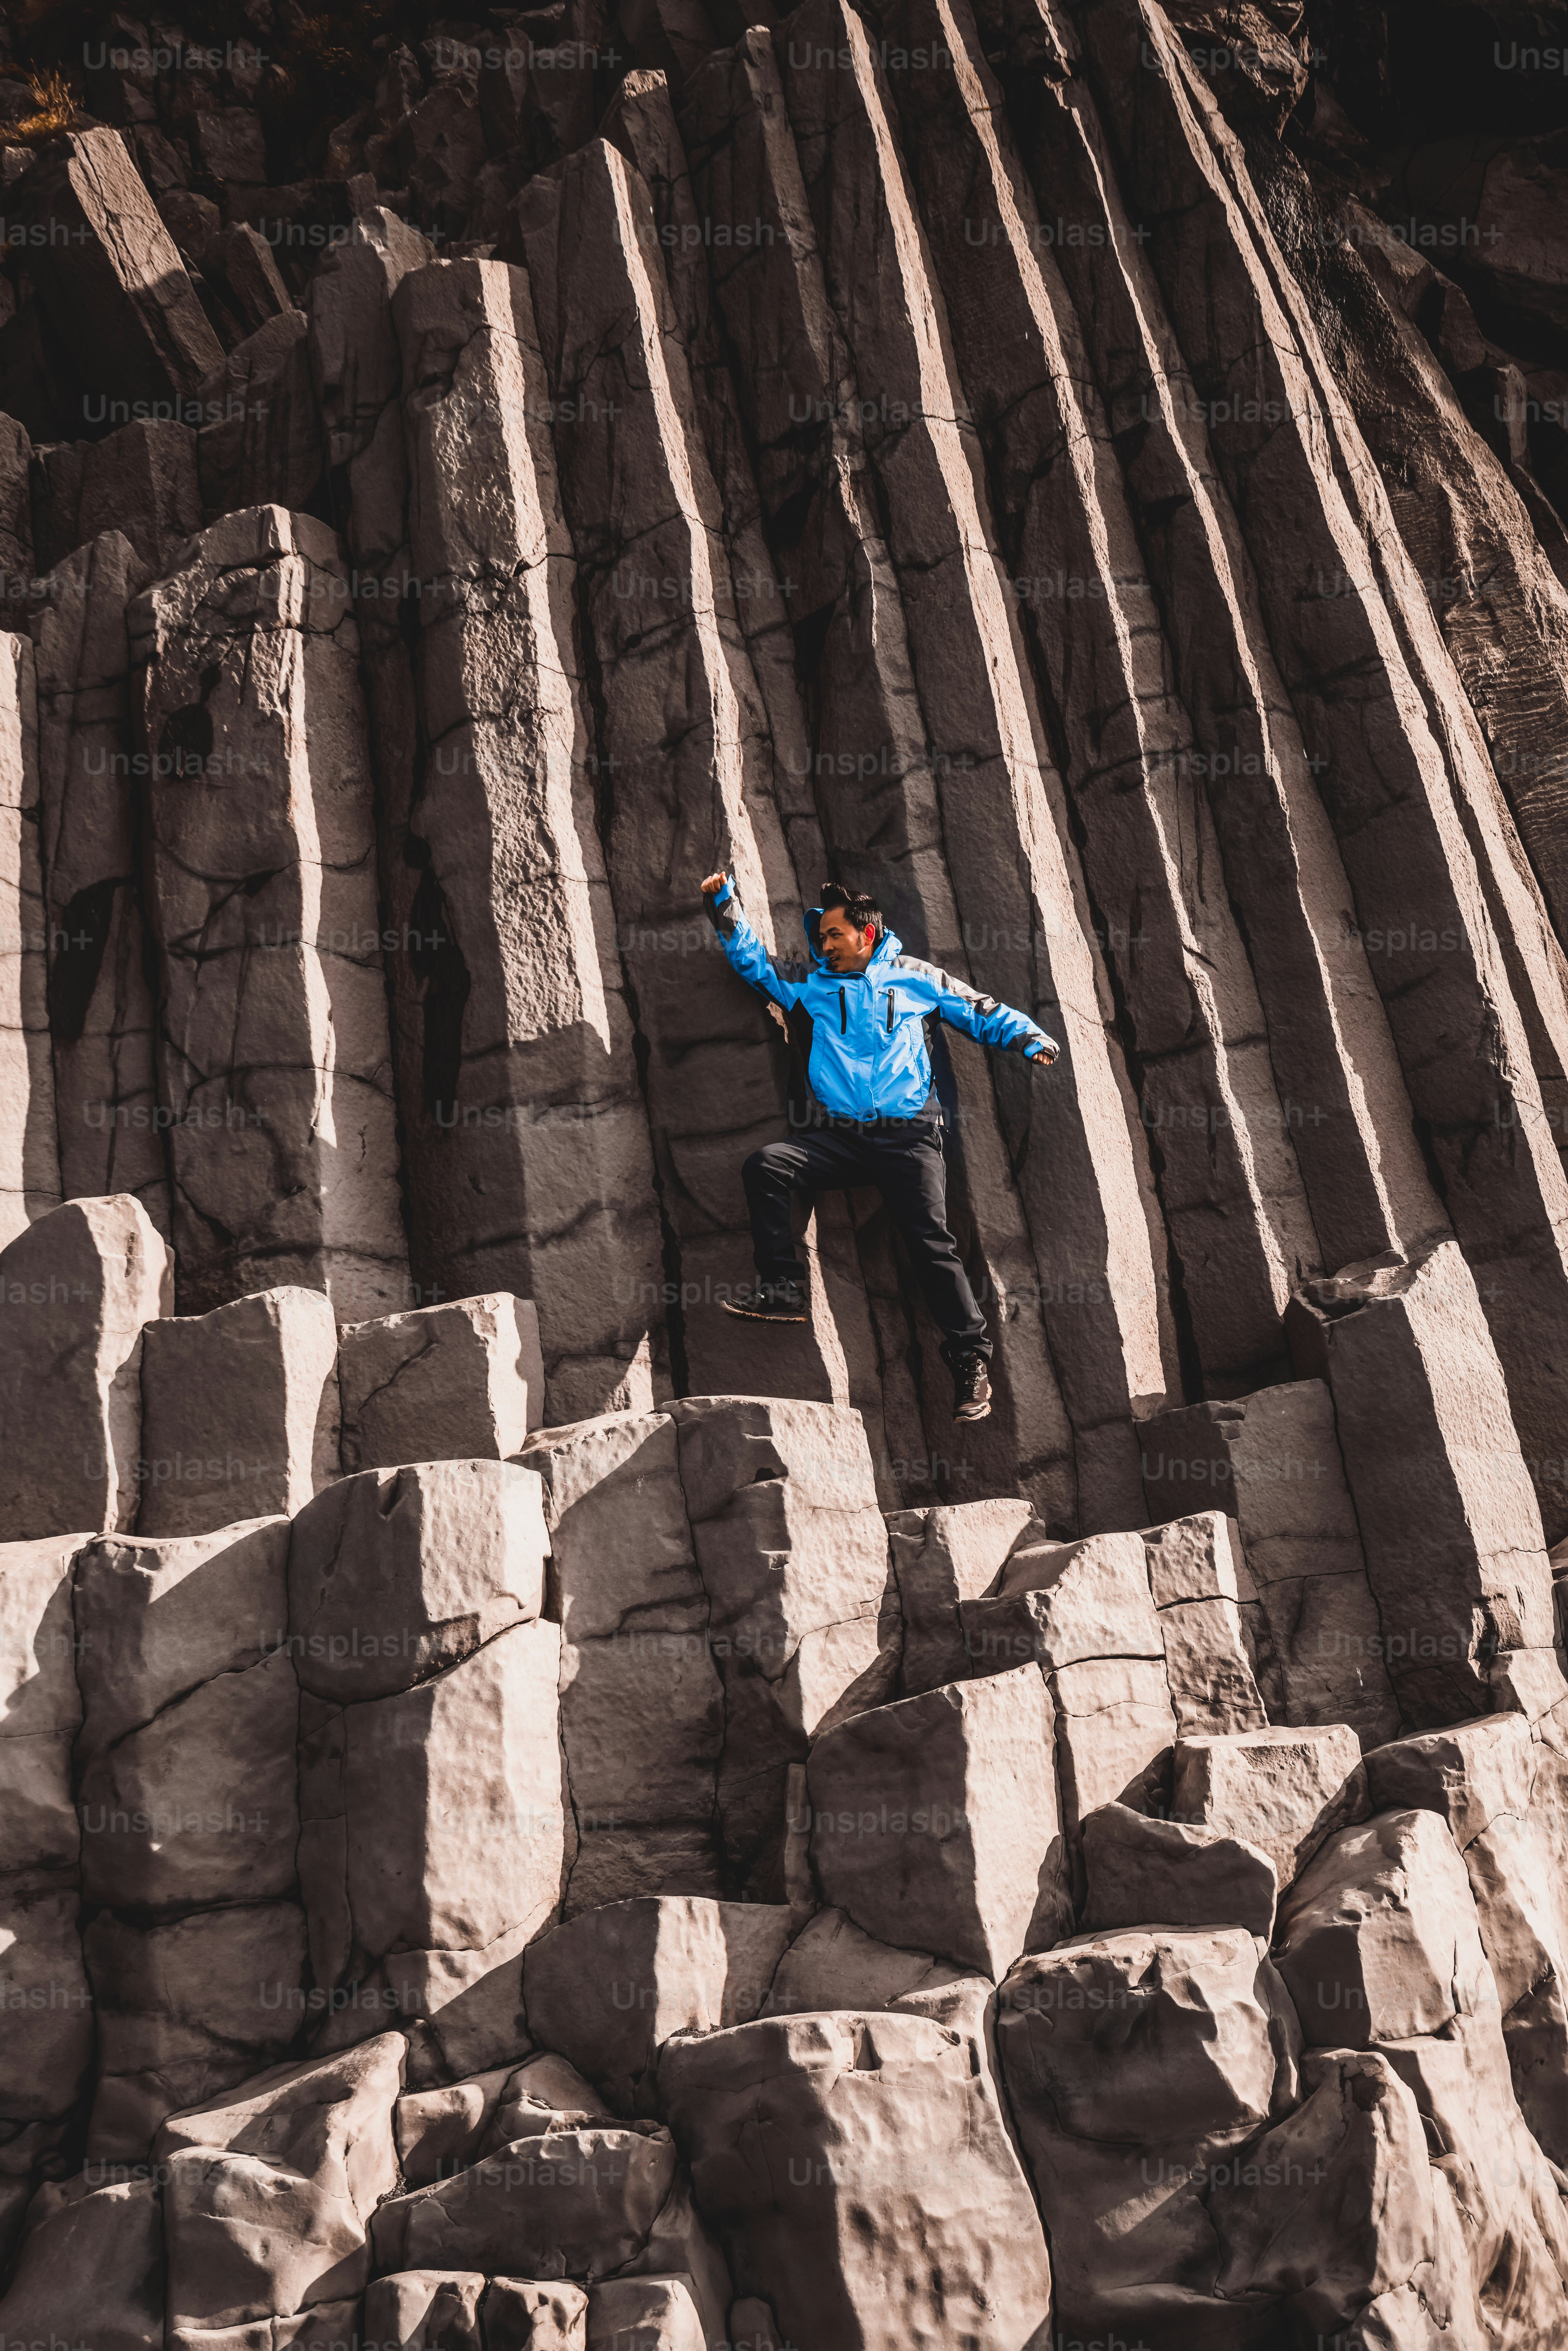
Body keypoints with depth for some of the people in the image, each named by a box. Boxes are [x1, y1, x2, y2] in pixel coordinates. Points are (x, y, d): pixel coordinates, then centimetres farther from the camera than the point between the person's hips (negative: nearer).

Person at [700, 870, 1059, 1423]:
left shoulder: (914, 978, 13)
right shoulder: (811, 984, 18)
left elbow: (981, 1011, 18)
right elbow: (753, 960, 21)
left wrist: (1028, 1038, 4)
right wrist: (725, 903, 10)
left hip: (908, 1138, -3)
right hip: (838, 1138, 3)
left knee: (931, 1240, -14)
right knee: (765, 1166, -21)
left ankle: (971, 1358, -8)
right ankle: (784, 1287, -16)